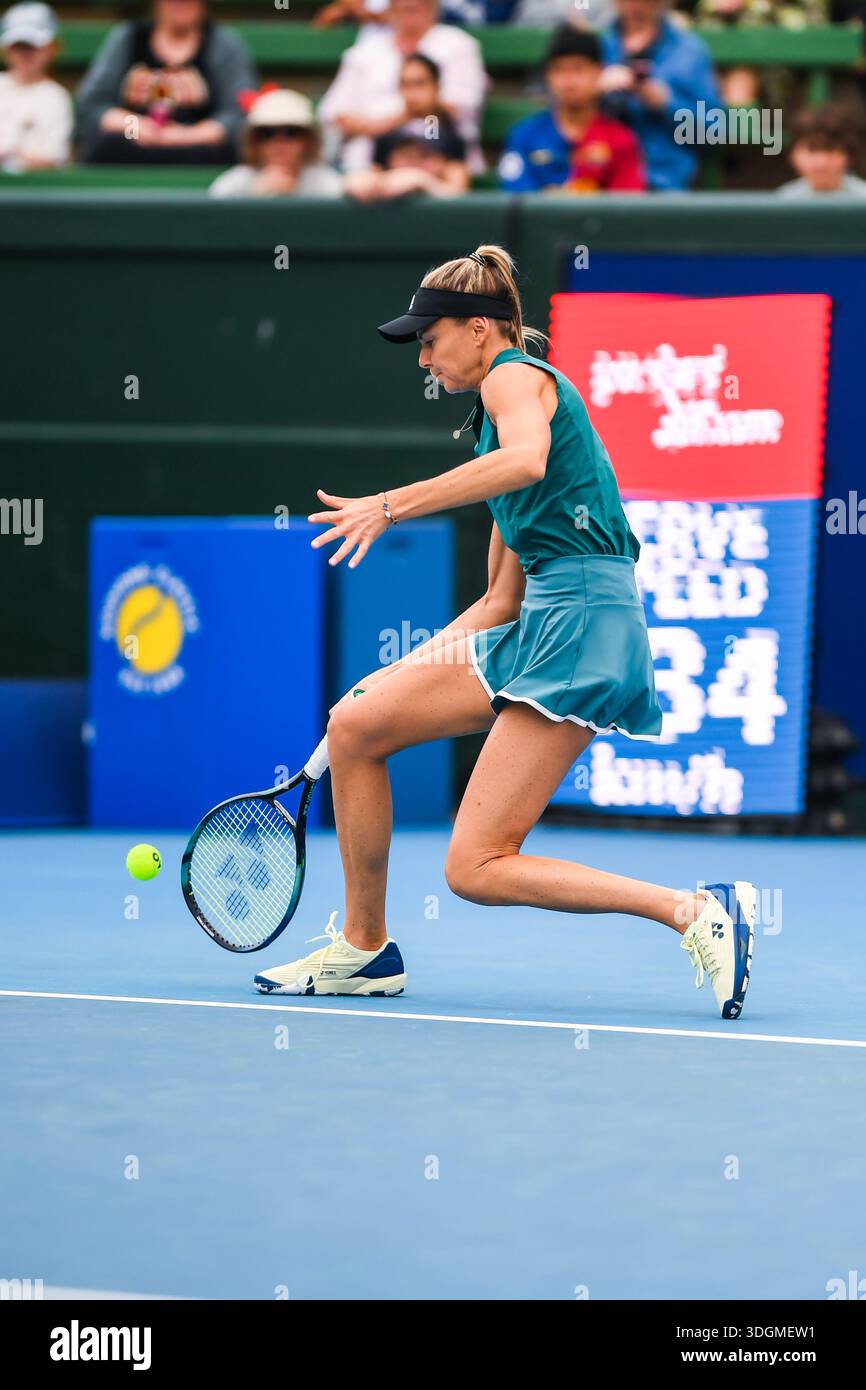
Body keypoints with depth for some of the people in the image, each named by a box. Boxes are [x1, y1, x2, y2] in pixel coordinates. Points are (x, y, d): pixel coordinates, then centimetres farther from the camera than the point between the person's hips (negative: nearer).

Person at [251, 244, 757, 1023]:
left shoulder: (517, 375, -1)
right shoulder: (498, 422, 26)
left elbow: (526, 460, -27)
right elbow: (503, 598, 27)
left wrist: (392, 506, -25)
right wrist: (403, 673, 23)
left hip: (581, 622, -9)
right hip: (536, 624, 9)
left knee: (475, 870, -13)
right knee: (354, 727, 7)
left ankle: (699, 913, -14)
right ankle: (364, 950, 15)